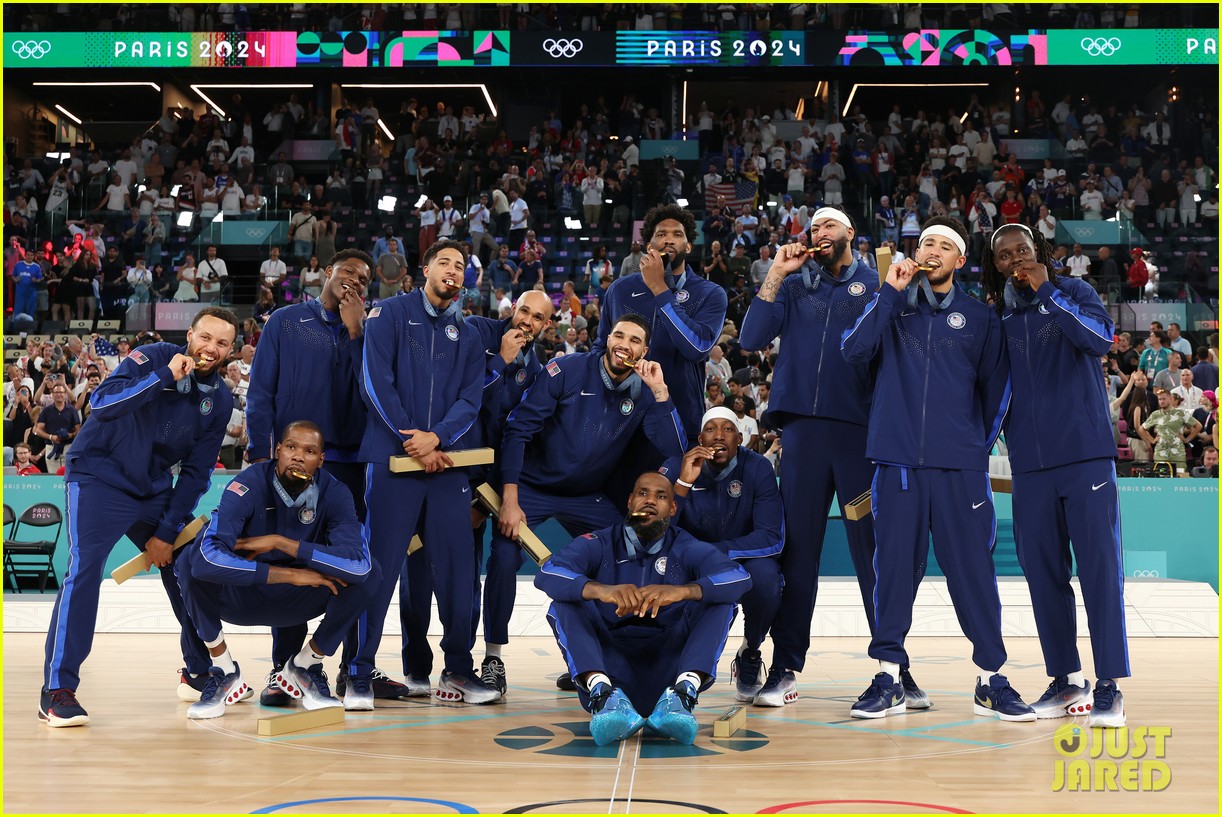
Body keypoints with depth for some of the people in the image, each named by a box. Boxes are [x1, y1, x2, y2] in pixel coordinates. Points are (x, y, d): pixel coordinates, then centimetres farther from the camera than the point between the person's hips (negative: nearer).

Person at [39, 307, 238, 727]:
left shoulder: (220, 401, 0)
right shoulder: (153, 358, -12)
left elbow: (196, 472, 2)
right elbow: (102, 401, -26)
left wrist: (167, 531, -2)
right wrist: (166, 375, -30)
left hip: (155, 490, 6)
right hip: (100, 479, -5)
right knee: (84, 567, -21)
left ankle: (199, 673, 22)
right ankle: (57, 689, -16)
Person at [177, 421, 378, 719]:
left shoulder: (334, 493, -16)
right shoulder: (248, 486, -24)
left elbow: (358, 563, -33)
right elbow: (209, 557, -40)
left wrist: (280, 542, -32)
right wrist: (291, 575, -36)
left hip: (296, 603, 2)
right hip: (241, 597, -2)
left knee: (368, 573, -23)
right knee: (191, 561, -31)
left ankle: (305, 665, -1)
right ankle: (224, 673, -12)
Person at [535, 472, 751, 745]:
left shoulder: (688, 549, 8)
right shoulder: (600, 545, 7)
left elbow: (740, 578, -12)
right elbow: (547, 574, -13)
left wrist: (682, 591, -32)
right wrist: (602, 590, -34)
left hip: (668, 668, 0)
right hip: (609, 668, 0)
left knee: (720, 601, -14)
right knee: (563, 605, -18)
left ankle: (684, 691, -37)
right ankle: (602, 691, -42)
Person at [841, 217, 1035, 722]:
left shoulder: (980, 318, 11)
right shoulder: (893, 307, 12)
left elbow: (995, 390, 14)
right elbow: (854, 351, -6)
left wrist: (978, 444, 8)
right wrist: (890, 291, -6)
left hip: (960, 468, 0)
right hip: (898, 461, 0)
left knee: (973, 569, 0)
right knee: (894, 567, 2)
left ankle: (992, 680, 9)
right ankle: (889, 676, 10)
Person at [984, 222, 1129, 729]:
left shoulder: (1072, 291, 5)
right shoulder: (999, 320, 14)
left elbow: (1101, 338, -14)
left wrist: (1046, 291, -12)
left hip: (1086, 451, -4)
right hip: (1030, 460, 4)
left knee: (1099, 563, -6)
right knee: (1042, 569, 5)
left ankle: (1109, 685, -3)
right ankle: (1067, 681, 14)